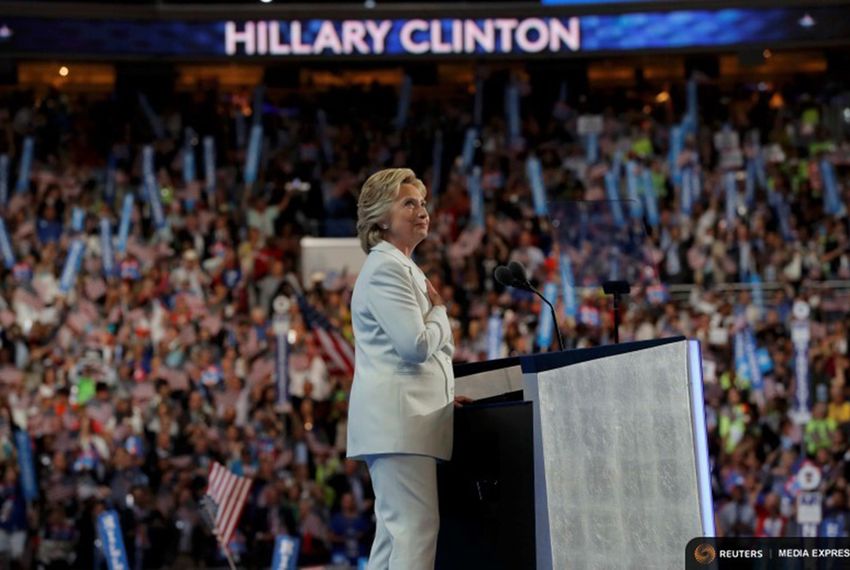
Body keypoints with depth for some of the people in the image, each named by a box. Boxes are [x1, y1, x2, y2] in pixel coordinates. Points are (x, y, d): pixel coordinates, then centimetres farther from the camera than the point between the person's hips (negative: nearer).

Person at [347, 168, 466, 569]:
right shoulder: (385, 269, -10)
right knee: (415, 529, -15)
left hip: (409, 418, 11)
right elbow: (416, 344, -20)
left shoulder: (403, 267, 23)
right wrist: (439, 309, -1)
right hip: (397, 419, -11)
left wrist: (444, 396, 19)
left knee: (395, 531, 9)